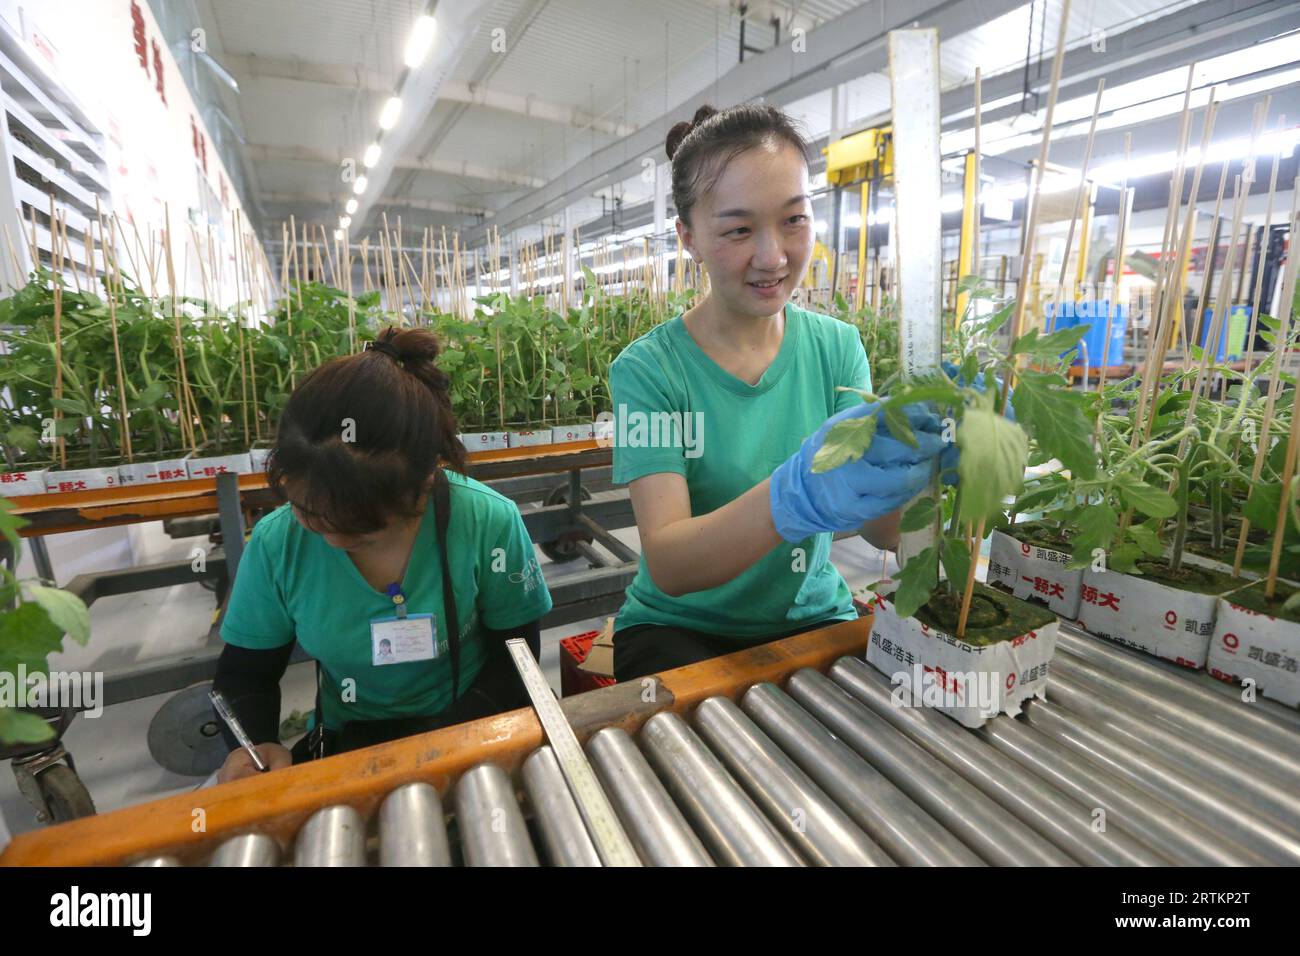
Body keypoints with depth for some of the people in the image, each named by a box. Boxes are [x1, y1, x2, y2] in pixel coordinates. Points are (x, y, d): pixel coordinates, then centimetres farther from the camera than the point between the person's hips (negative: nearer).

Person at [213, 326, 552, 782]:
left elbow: (516, 654, -9)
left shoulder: (488, 523, -22)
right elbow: (245, 671, 3)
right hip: (343, 745, 2)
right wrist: (253, 745, -16)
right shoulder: (277, 543, -13)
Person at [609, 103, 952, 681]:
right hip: (682, 628, -3)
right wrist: (797, 495, -40)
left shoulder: (837, 347, -2)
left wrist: (916, 459, -32)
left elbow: (884, 531, -10)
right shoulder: (647, 370, -14)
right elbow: (667, 566, -23)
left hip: (813, 615, 4)